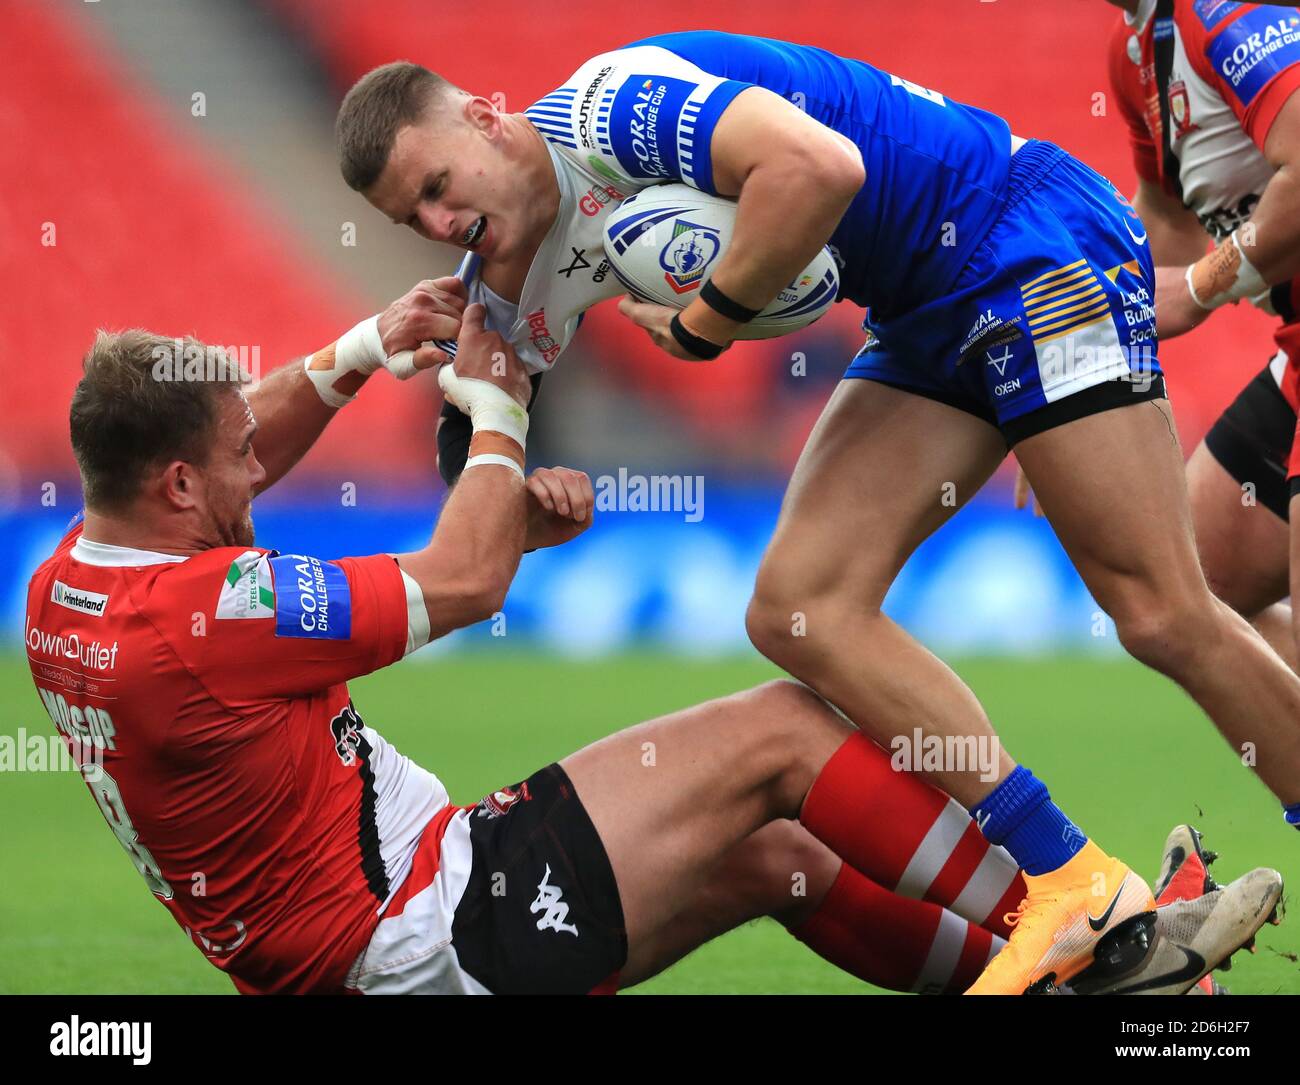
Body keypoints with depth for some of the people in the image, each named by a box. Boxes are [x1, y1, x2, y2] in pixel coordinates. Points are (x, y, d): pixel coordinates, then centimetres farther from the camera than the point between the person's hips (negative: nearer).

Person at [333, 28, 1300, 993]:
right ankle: (1068, 881, -5)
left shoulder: (613, 104, -22)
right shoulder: (521, 281, 7)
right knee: (801, 610, -5)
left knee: (1164, 618, -12)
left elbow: (822, 164, -36)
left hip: (1032, 245, -9)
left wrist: (703, 324, -23)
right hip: (928, 317, 9)